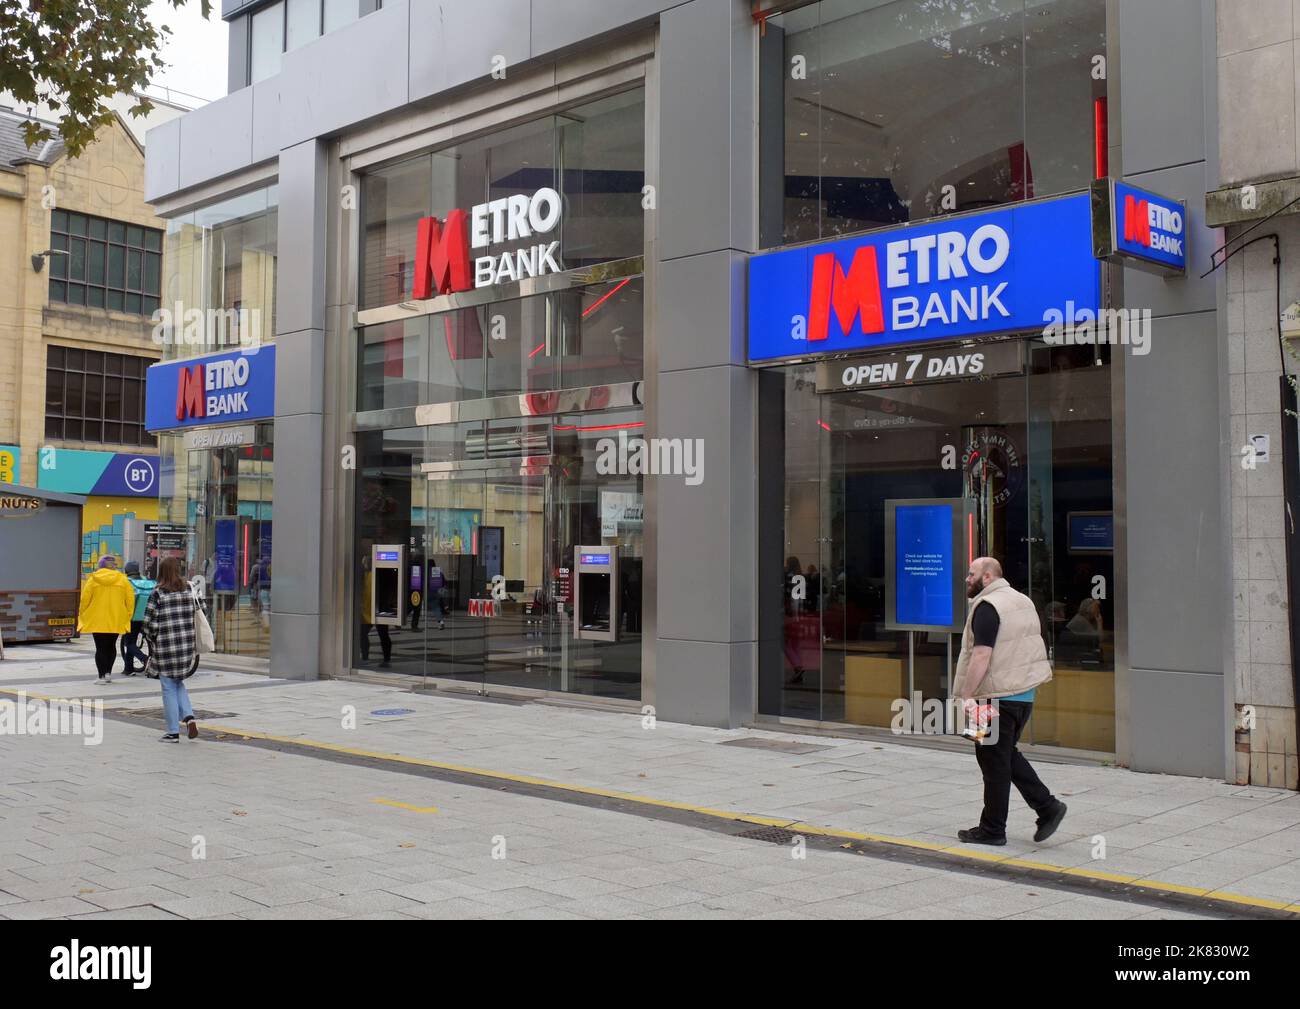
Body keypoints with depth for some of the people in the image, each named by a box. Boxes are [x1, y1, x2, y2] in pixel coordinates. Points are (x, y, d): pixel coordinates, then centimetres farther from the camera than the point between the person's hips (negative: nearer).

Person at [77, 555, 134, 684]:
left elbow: (84, 599, -4)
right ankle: (108, 672, 12)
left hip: (97, 620, -1)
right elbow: (130, 599, -2)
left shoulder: (93, 579, -4)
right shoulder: (122, 579, -2)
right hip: (116, 621, 1)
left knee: (100, 648, 3)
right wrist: (126, 616, 9)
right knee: (111, 646, 17)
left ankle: (102, 676, 0)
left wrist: (82, 615, 9)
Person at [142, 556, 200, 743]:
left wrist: (152, 643, 8)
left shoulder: (157, 594, -8)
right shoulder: (188, 591, 4)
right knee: (179, 683, 22)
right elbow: (197, 615, 7)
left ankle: (173, 732, 9)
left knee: (169, 688, 6)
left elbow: (150, 623, -8)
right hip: (187, 646, 4)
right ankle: (189, 717, 2)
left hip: (165, 648, -4)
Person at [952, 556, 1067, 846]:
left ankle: (992, 830, 8)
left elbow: (981, 656, -23)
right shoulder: (1022, 600, 15)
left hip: (998, 695, -9)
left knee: (994, 762, 0)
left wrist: (964, 696, -20)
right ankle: (1047, 806, 12)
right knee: (1007, 755, 20)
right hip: (1025, 692, 9)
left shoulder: (987, 606, -15)